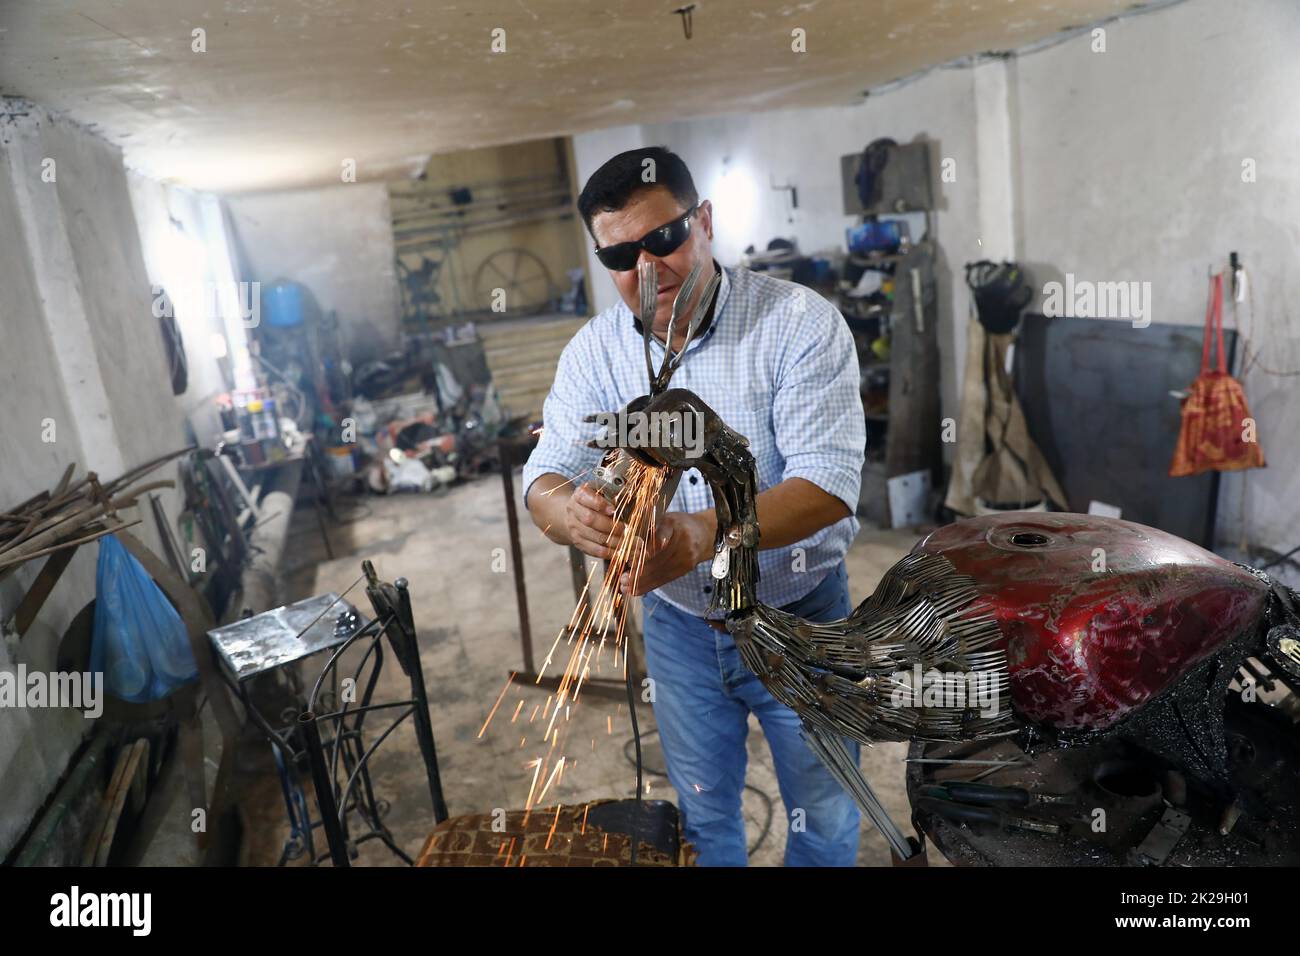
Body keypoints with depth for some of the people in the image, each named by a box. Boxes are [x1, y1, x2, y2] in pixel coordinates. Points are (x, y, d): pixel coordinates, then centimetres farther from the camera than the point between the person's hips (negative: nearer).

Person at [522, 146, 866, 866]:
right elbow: (546, 477, -11)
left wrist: (703, 533, -45)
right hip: (677, 623, 3)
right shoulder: (594, 350, -7)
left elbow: (828, 484, -27)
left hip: (798, 616, -2)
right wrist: (573, 514, -37)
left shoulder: (800, 322, -19)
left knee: (824, 820, 19)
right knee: (704, 816, 24)